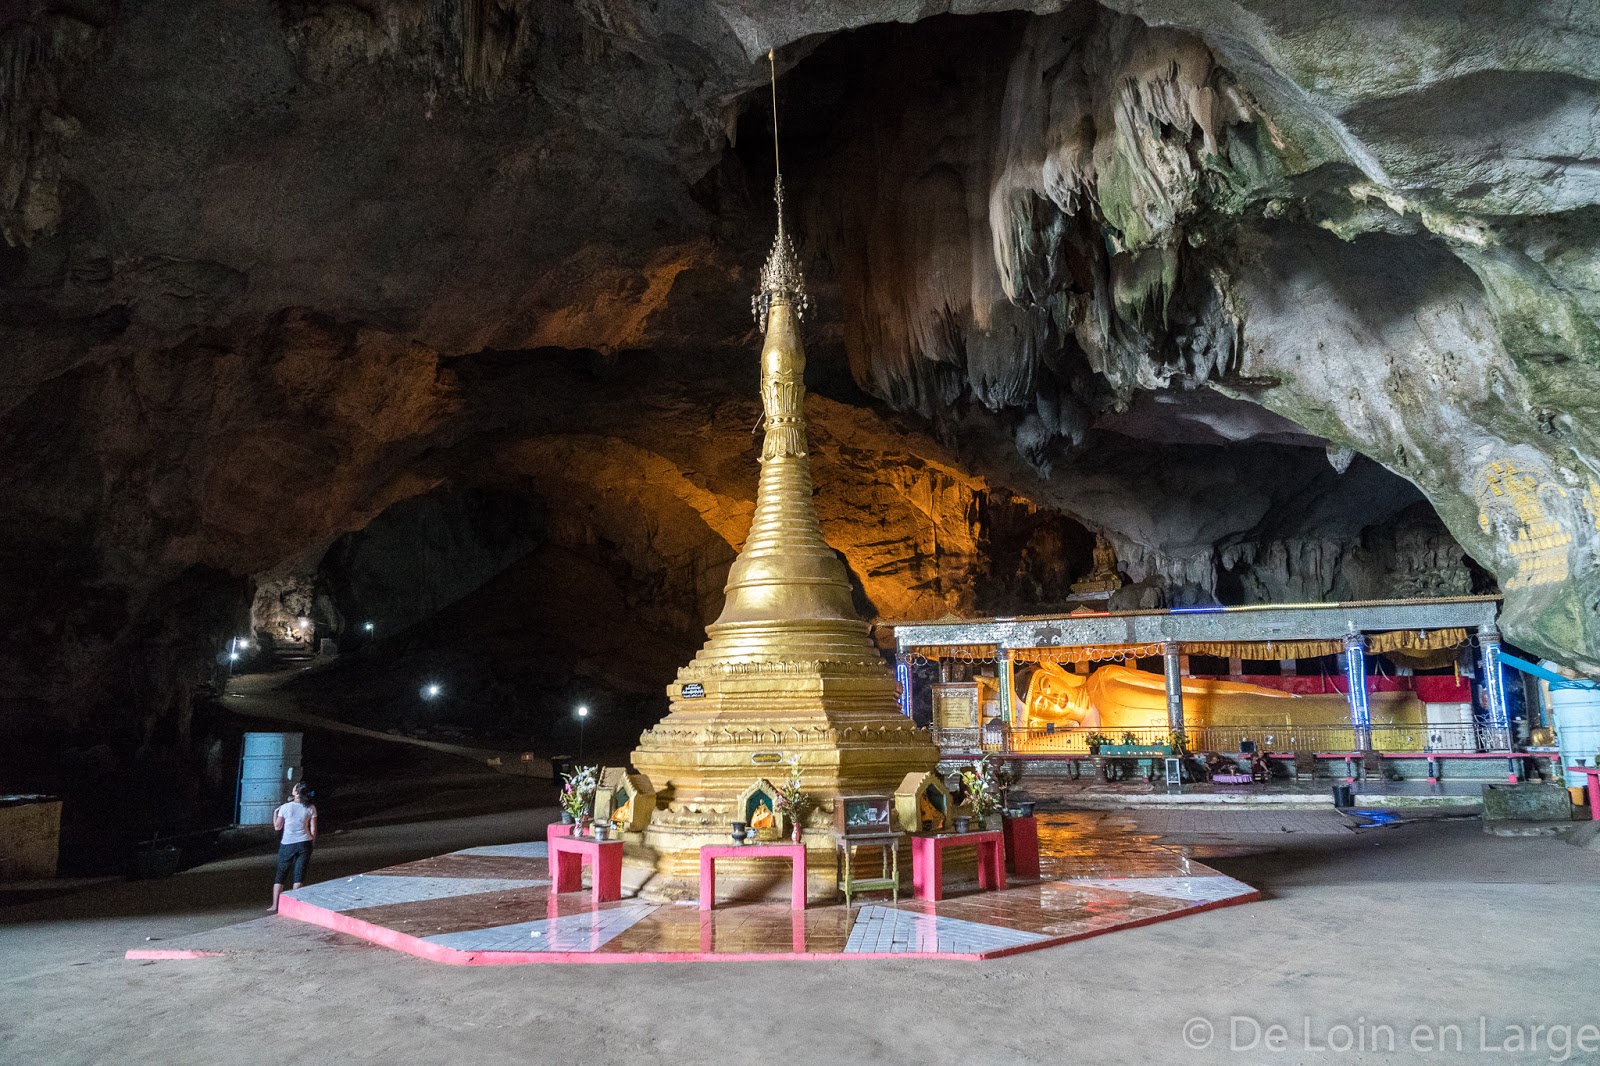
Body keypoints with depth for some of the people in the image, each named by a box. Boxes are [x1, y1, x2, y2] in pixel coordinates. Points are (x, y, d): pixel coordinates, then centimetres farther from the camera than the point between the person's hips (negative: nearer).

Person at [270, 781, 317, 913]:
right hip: (304, 844, 1)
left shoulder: (285, 807, -10)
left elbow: (277, 827, 1)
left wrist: (275, 813, 15)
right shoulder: (311, 809, -5)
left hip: (287, 845, -1)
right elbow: (313, 830, -2)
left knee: (281, 875, 11)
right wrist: (311, 844, 12)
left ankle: (275, 906, 11)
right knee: (299, 875, 6)